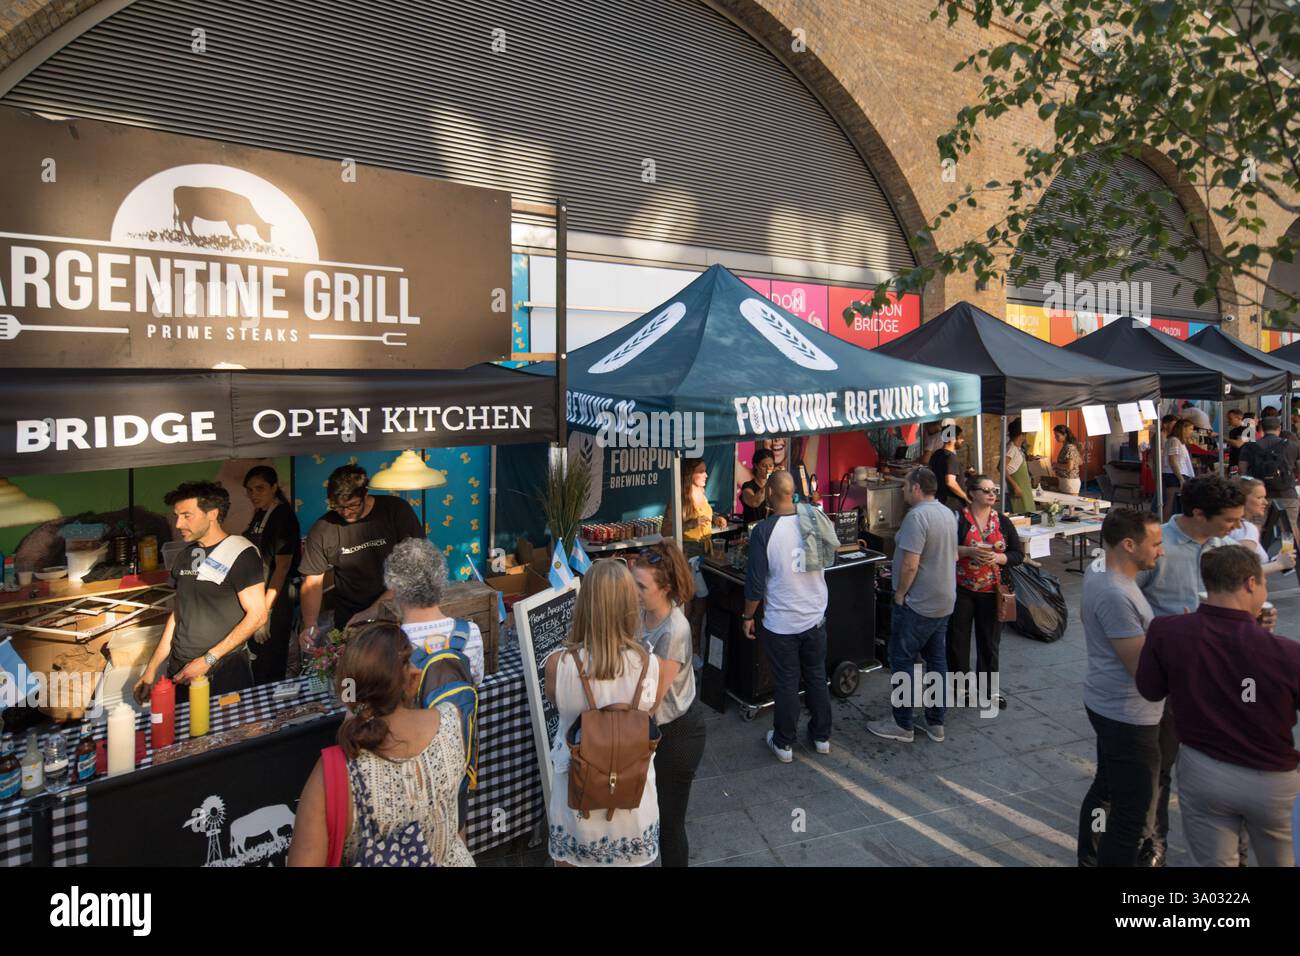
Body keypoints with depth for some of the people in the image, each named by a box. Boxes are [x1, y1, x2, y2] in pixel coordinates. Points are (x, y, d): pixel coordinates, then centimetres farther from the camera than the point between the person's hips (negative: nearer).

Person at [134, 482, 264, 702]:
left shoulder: (239, 553, -11)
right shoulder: (184, 557, 10)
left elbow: (257, 615, -16)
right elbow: (177, 614, 17)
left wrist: (207, 661, -16)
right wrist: (151, 669, 12)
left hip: (225, 673, -6)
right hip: (179, 671, 6)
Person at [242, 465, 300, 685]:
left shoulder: (282, 516, -17)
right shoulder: (260, 515, 10)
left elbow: (282, 566, -20)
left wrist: (265, 612, -21)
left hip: (274, 605, -9)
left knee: (269, 672, 2)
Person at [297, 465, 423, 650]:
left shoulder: (397, 511, -13)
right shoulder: (323, 529, -7)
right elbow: (312, 582, 0)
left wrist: (373, 611, -20)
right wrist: (310, 626, -16)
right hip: (349, 620, 2)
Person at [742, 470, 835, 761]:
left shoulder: (764, 530, -19)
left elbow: (756, 582, -15)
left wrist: (748, 617, -1)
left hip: (781, 623, -4)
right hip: (815, 617, 4)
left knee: (786, 684, 9)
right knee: (817, 678, 19)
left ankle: (784, 744, 24)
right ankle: (821, 736, 33)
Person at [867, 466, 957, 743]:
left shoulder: (917, 516, -21)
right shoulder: (948, 513, 9)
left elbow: (910, 564, -25)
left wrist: (900, 594, -12)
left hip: (917, 605, -9)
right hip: (944, 602, 9)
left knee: (902, 661, 2)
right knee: (937, 660, 14)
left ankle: (902, 725, 10)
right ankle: (936, 724, 23)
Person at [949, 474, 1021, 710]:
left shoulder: (1003, 521, 4)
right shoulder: (958, 519, -7)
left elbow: (1018, 555, 5)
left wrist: (997, 557, -13)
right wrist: (968, 551, -21)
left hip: (991, 592, 3)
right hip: (961, 589, -3)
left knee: (990, 640, 10)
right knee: (958, 638, 6)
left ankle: (989, 687, 26)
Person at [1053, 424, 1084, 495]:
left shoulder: (1069, 447, -17)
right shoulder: (1066, 446, 11)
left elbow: (1069, 466, -24)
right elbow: (1080, 462, 20)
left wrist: (1056, 465, -11)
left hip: (1070, 481, -10)